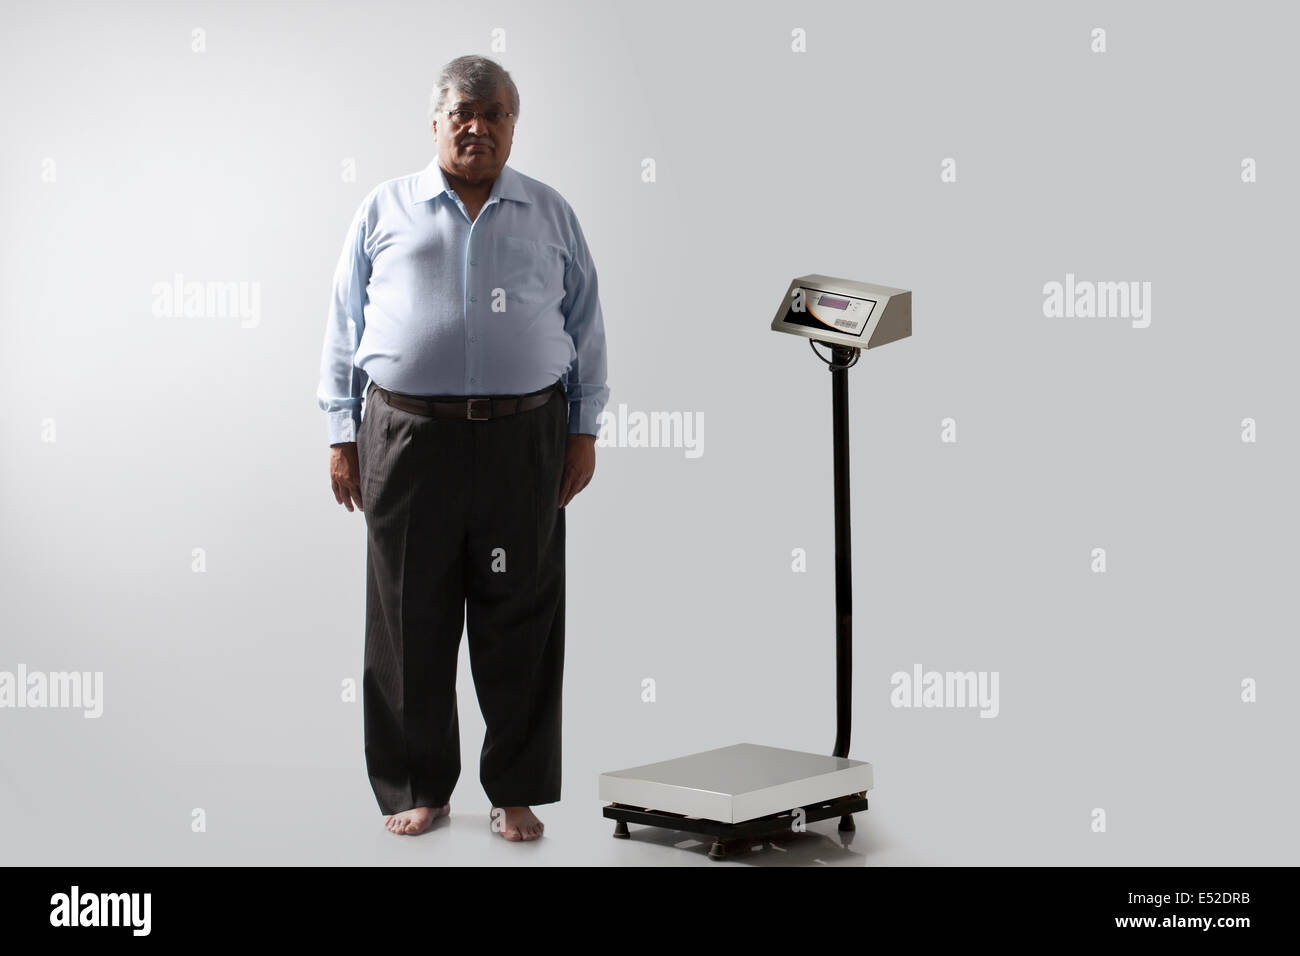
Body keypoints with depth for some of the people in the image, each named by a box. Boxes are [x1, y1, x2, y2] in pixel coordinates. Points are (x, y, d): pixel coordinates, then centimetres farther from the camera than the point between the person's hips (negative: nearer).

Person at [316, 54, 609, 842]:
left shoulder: (552, 216, 12)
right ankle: (417, 788, 17)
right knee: (410, 622, 4)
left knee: (520, 625, 3)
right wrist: (343, 434, 3)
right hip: (408, 435, 0)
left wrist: (585, 431, 6)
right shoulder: (383, 212, 10)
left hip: (524, 438, 0)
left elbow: (587, 329, 12)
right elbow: (345, 328, 9)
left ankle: (518, 791, 15)